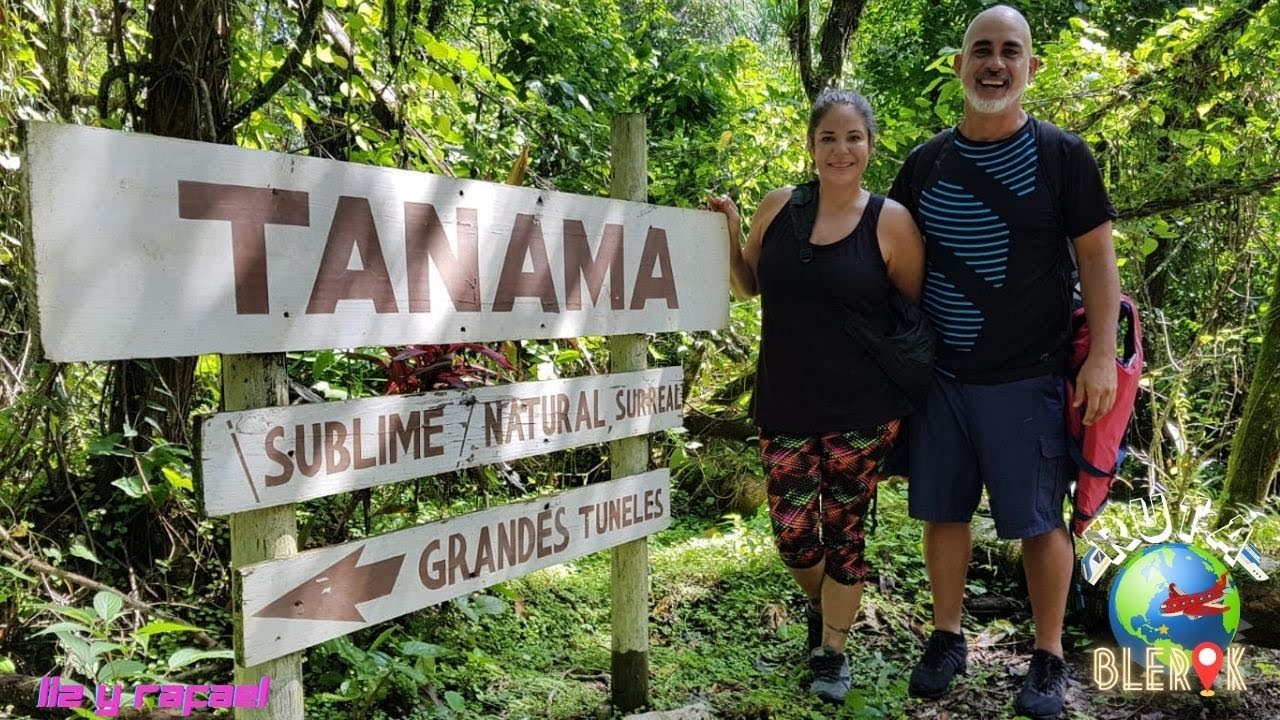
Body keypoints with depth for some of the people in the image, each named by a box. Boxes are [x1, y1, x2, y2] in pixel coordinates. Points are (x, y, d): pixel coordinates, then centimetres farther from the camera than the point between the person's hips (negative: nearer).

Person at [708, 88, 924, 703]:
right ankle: (818, 603, 41)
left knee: (844, 531, 8)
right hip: (785, 407, 3)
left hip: (861, 411, -2)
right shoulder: (778, 207, 2)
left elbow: (918, 313, 1)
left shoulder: (890, 222, -6)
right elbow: (747, 288, 14)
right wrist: (727, 237, -2)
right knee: (792, 534, 6)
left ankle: (832, 651, 29)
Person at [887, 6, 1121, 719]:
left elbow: (1097, 256, -3)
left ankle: (1049, 659, 22)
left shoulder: (1062, 155, -3)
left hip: (1027, 377, -3)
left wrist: (1103, 354, -10)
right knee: (942, 512, 11)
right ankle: (948, 639, 28)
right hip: (939, 374, 4)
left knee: (1039, 520, 4)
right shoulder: (924, 164, 6)